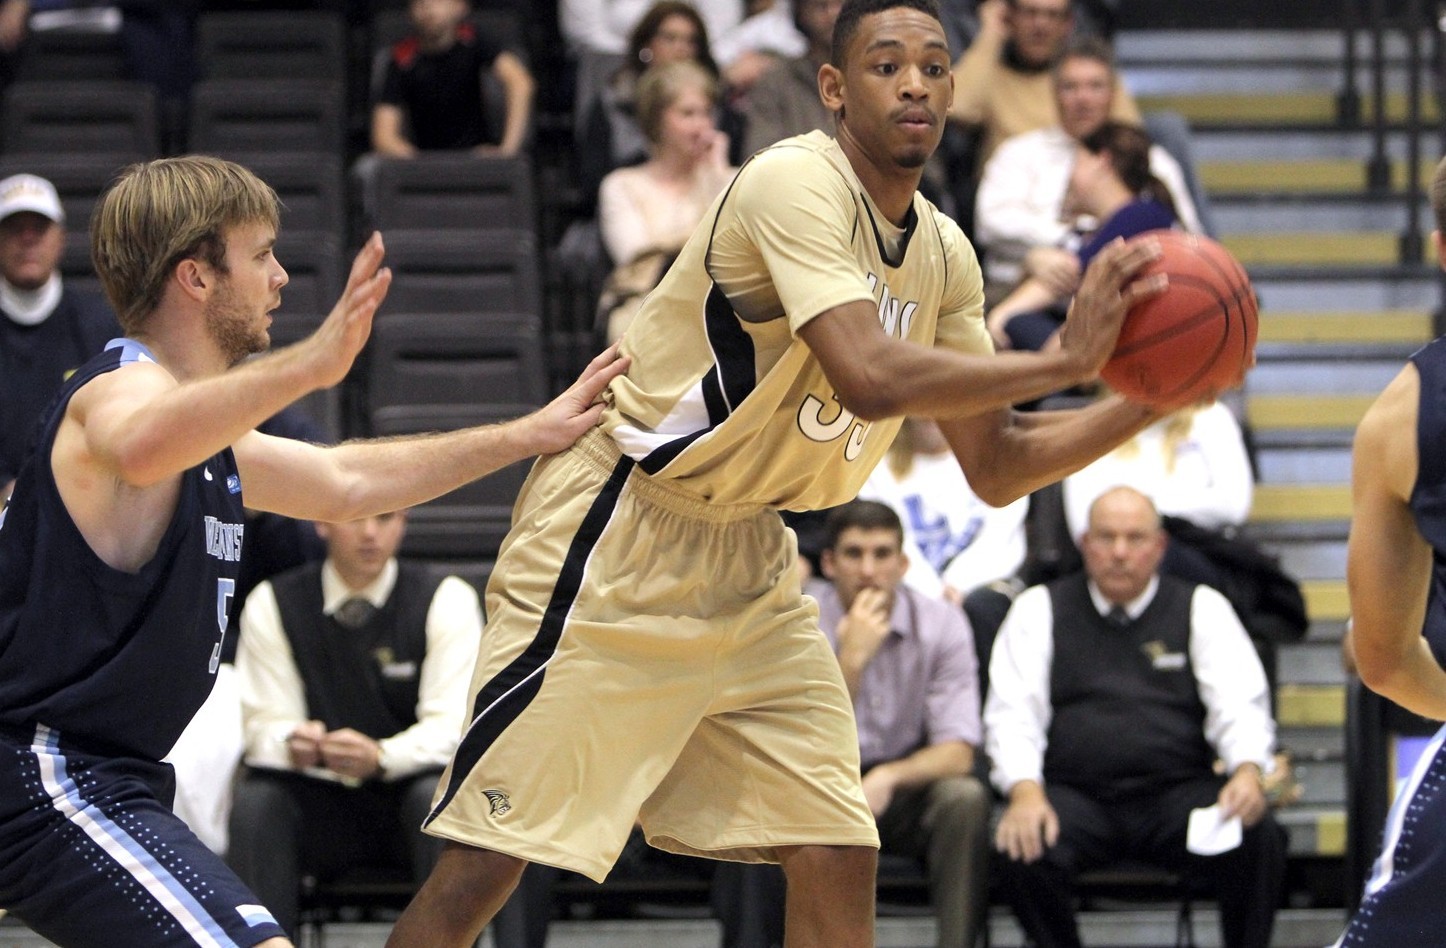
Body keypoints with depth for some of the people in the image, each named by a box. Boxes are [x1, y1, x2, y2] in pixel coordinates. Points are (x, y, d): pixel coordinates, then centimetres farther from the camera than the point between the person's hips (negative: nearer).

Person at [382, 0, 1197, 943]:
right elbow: (870, 378, -35)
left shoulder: (944, 254, 5)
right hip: (615, 543, -8)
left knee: (838, 862, 2)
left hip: (749, 559, 8)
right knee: (479, 871, -10)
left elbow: (995, 466, 10)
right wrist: (1063, 360, -29)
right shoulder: (795, 183, -21)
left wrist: (1146, 404, -4)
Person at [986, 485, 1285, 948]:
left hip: (1179, 794, 0)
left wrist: (1247, 771, -20)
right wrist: (1025, 792, -18)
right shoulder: (1040, 609, 12)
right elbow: (1012, 714, 2)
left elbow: (1238, 706, 3)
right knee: (1024, 848, -32)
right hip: (1075, 796, 0)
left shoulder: (1202, 609, 13)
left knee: (1259, 839, -29)